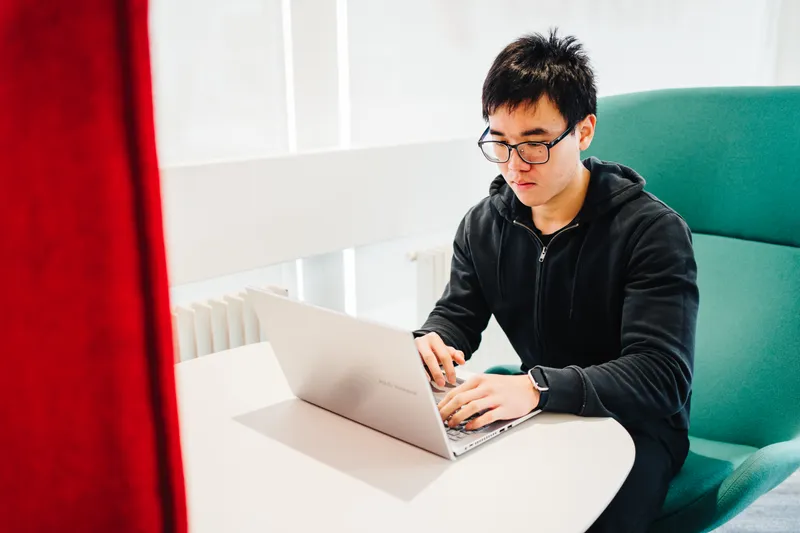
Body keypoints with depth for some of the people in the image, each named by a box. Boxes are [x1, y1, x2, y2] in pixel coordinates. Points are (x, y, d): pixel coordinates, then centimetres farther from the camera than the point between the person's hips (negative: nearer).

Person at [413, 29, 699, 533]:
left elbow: (662, 377, -25)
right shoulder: (483, 224, 0)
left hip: (634, 427, -4)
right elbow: (456, 316, 8)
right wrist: (430, 342, -19)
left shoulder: (653, 230, -17)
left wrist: (537, 387, -40)